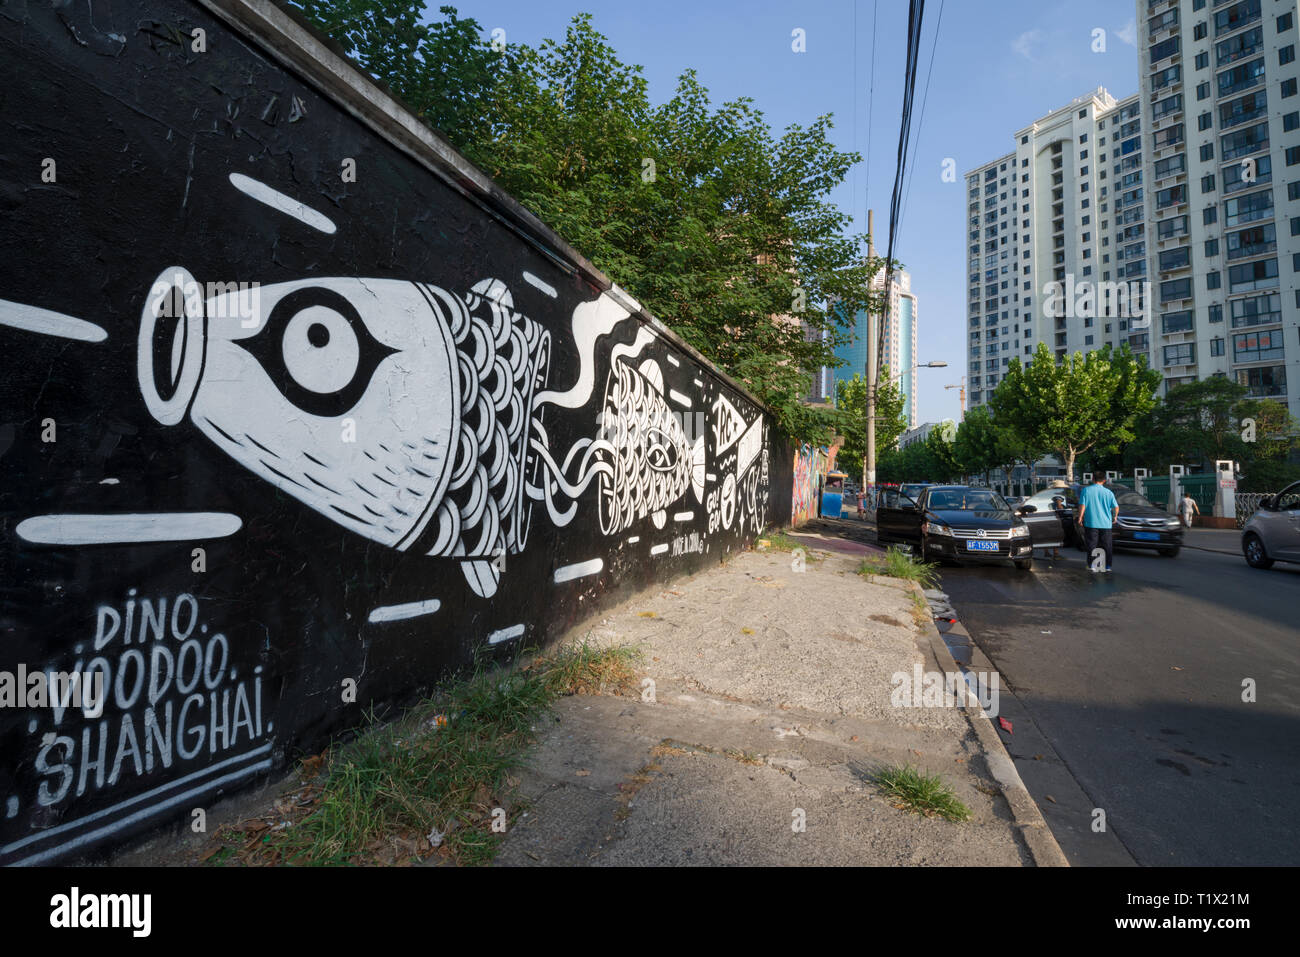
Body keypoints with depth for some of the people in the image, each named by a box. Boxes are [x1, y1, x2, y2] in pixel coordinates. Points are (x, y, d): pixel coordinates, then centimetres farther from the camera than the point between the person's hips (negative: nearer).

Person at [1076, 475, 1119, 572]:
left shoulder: (1085, 490, -4)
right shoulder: (1108, 492, 1)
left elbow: (1082, 505, -7)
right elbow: (1116, 507, 3)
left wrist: (1080, 518, 0)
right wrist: (1115, 517, 21)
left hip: (1091, 523, -1)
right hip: (1106, 523, 2)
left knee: (1091, 545, 3)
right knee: (1107, 546, 11)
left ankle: (1091, 565, 1)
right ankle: (1108, 566, 13)